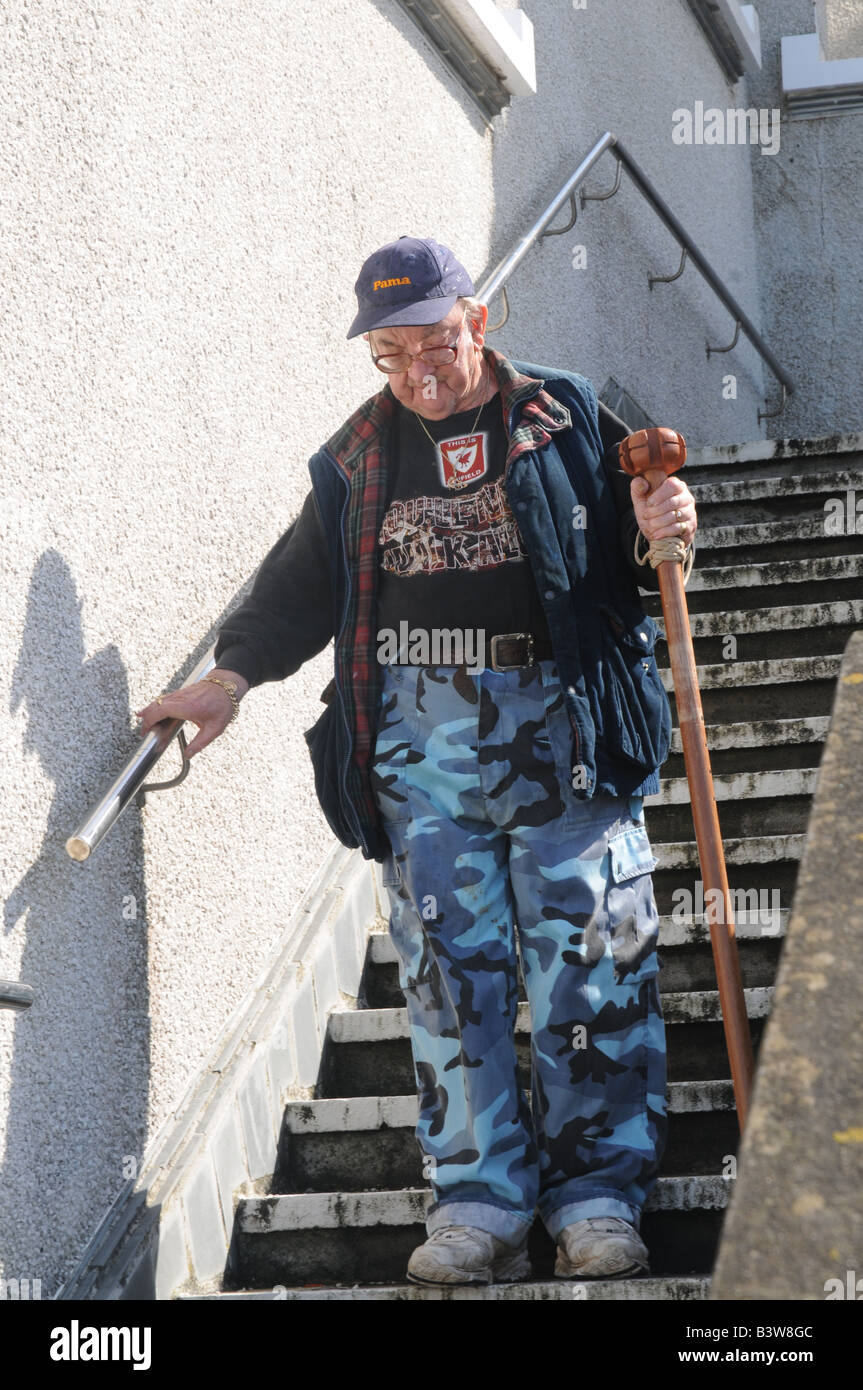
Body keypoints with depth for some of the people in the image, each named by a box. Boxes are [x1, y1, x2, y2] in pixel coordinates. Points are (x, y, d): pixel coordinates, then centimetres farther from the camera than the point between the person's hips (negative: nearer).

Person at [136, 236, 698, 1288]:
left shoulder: (568, 418, 5)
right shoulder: (358, 455, 13)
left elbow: (633, 559, 9)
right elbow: (304, 579, 19)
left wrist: (665, 529, -13)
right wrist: (235, 671, 7)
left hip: (560, 724, -2)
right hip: (419, 736, 2)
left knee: (587, 957, -3)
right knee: (449, 965, 0)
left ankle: (597, 1198, 6)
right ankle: (478, 1201, 7)